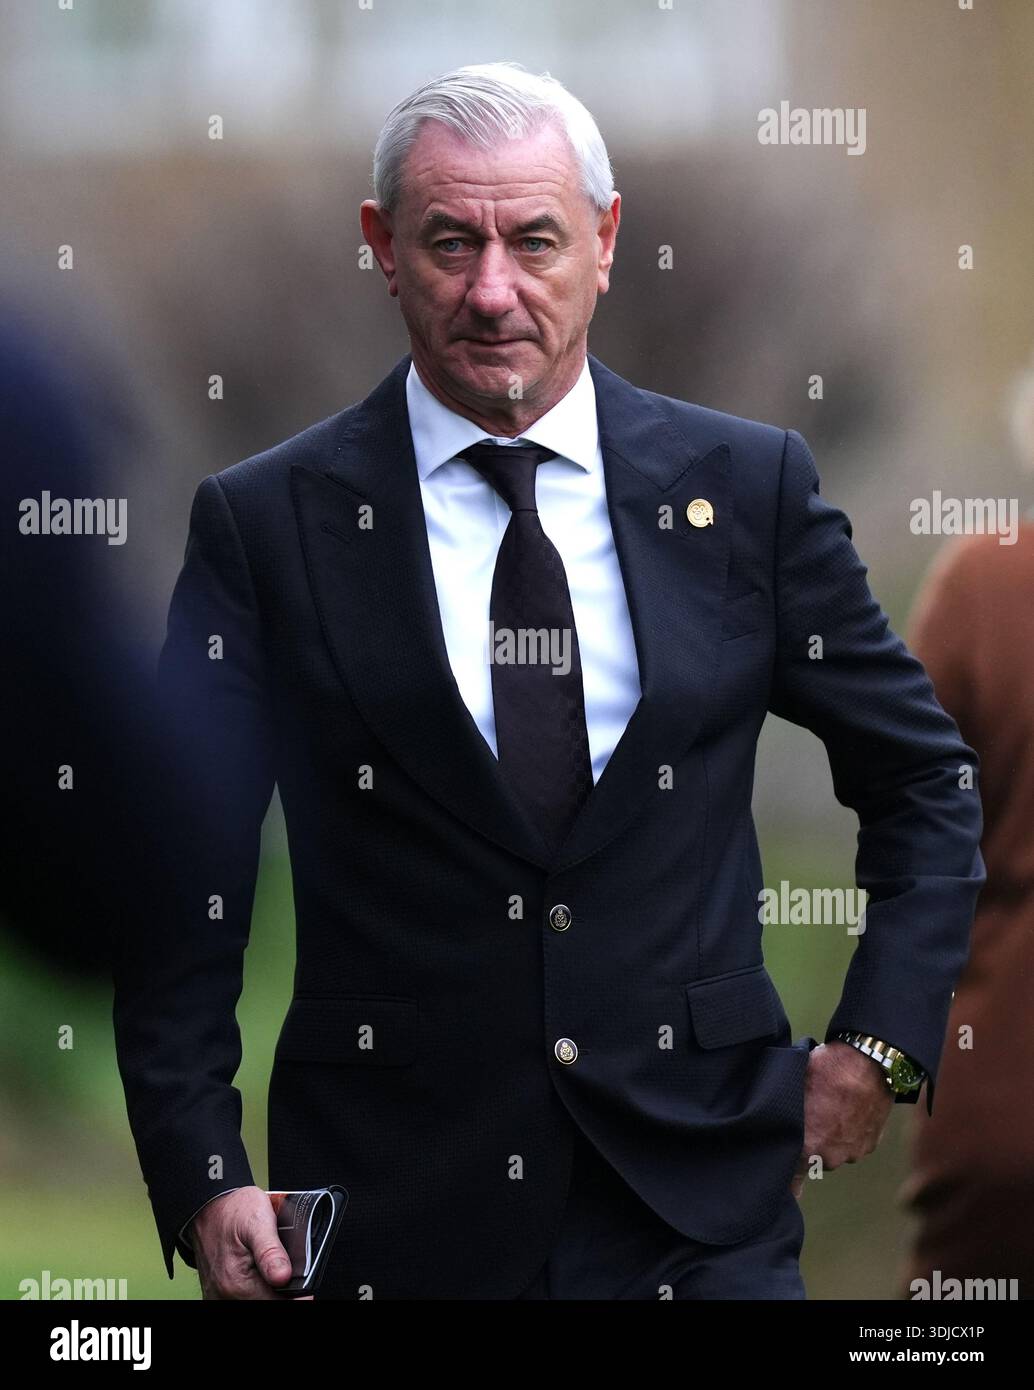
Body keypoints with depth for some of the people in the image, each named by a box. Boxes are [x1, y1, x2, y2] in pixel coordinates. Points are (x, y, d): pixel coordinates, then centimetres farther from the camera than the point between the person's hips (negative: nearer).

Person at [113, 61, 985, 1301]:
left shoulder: (747, 488, 3)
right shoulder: (267, 524, -1)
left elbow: (923, 783, 14)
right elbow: (183, 886, -1)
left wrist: (876, 1045, 4)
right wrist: (204, 1182, -10)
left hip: (696, 1206, 1)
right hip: (388, 1210, -1)